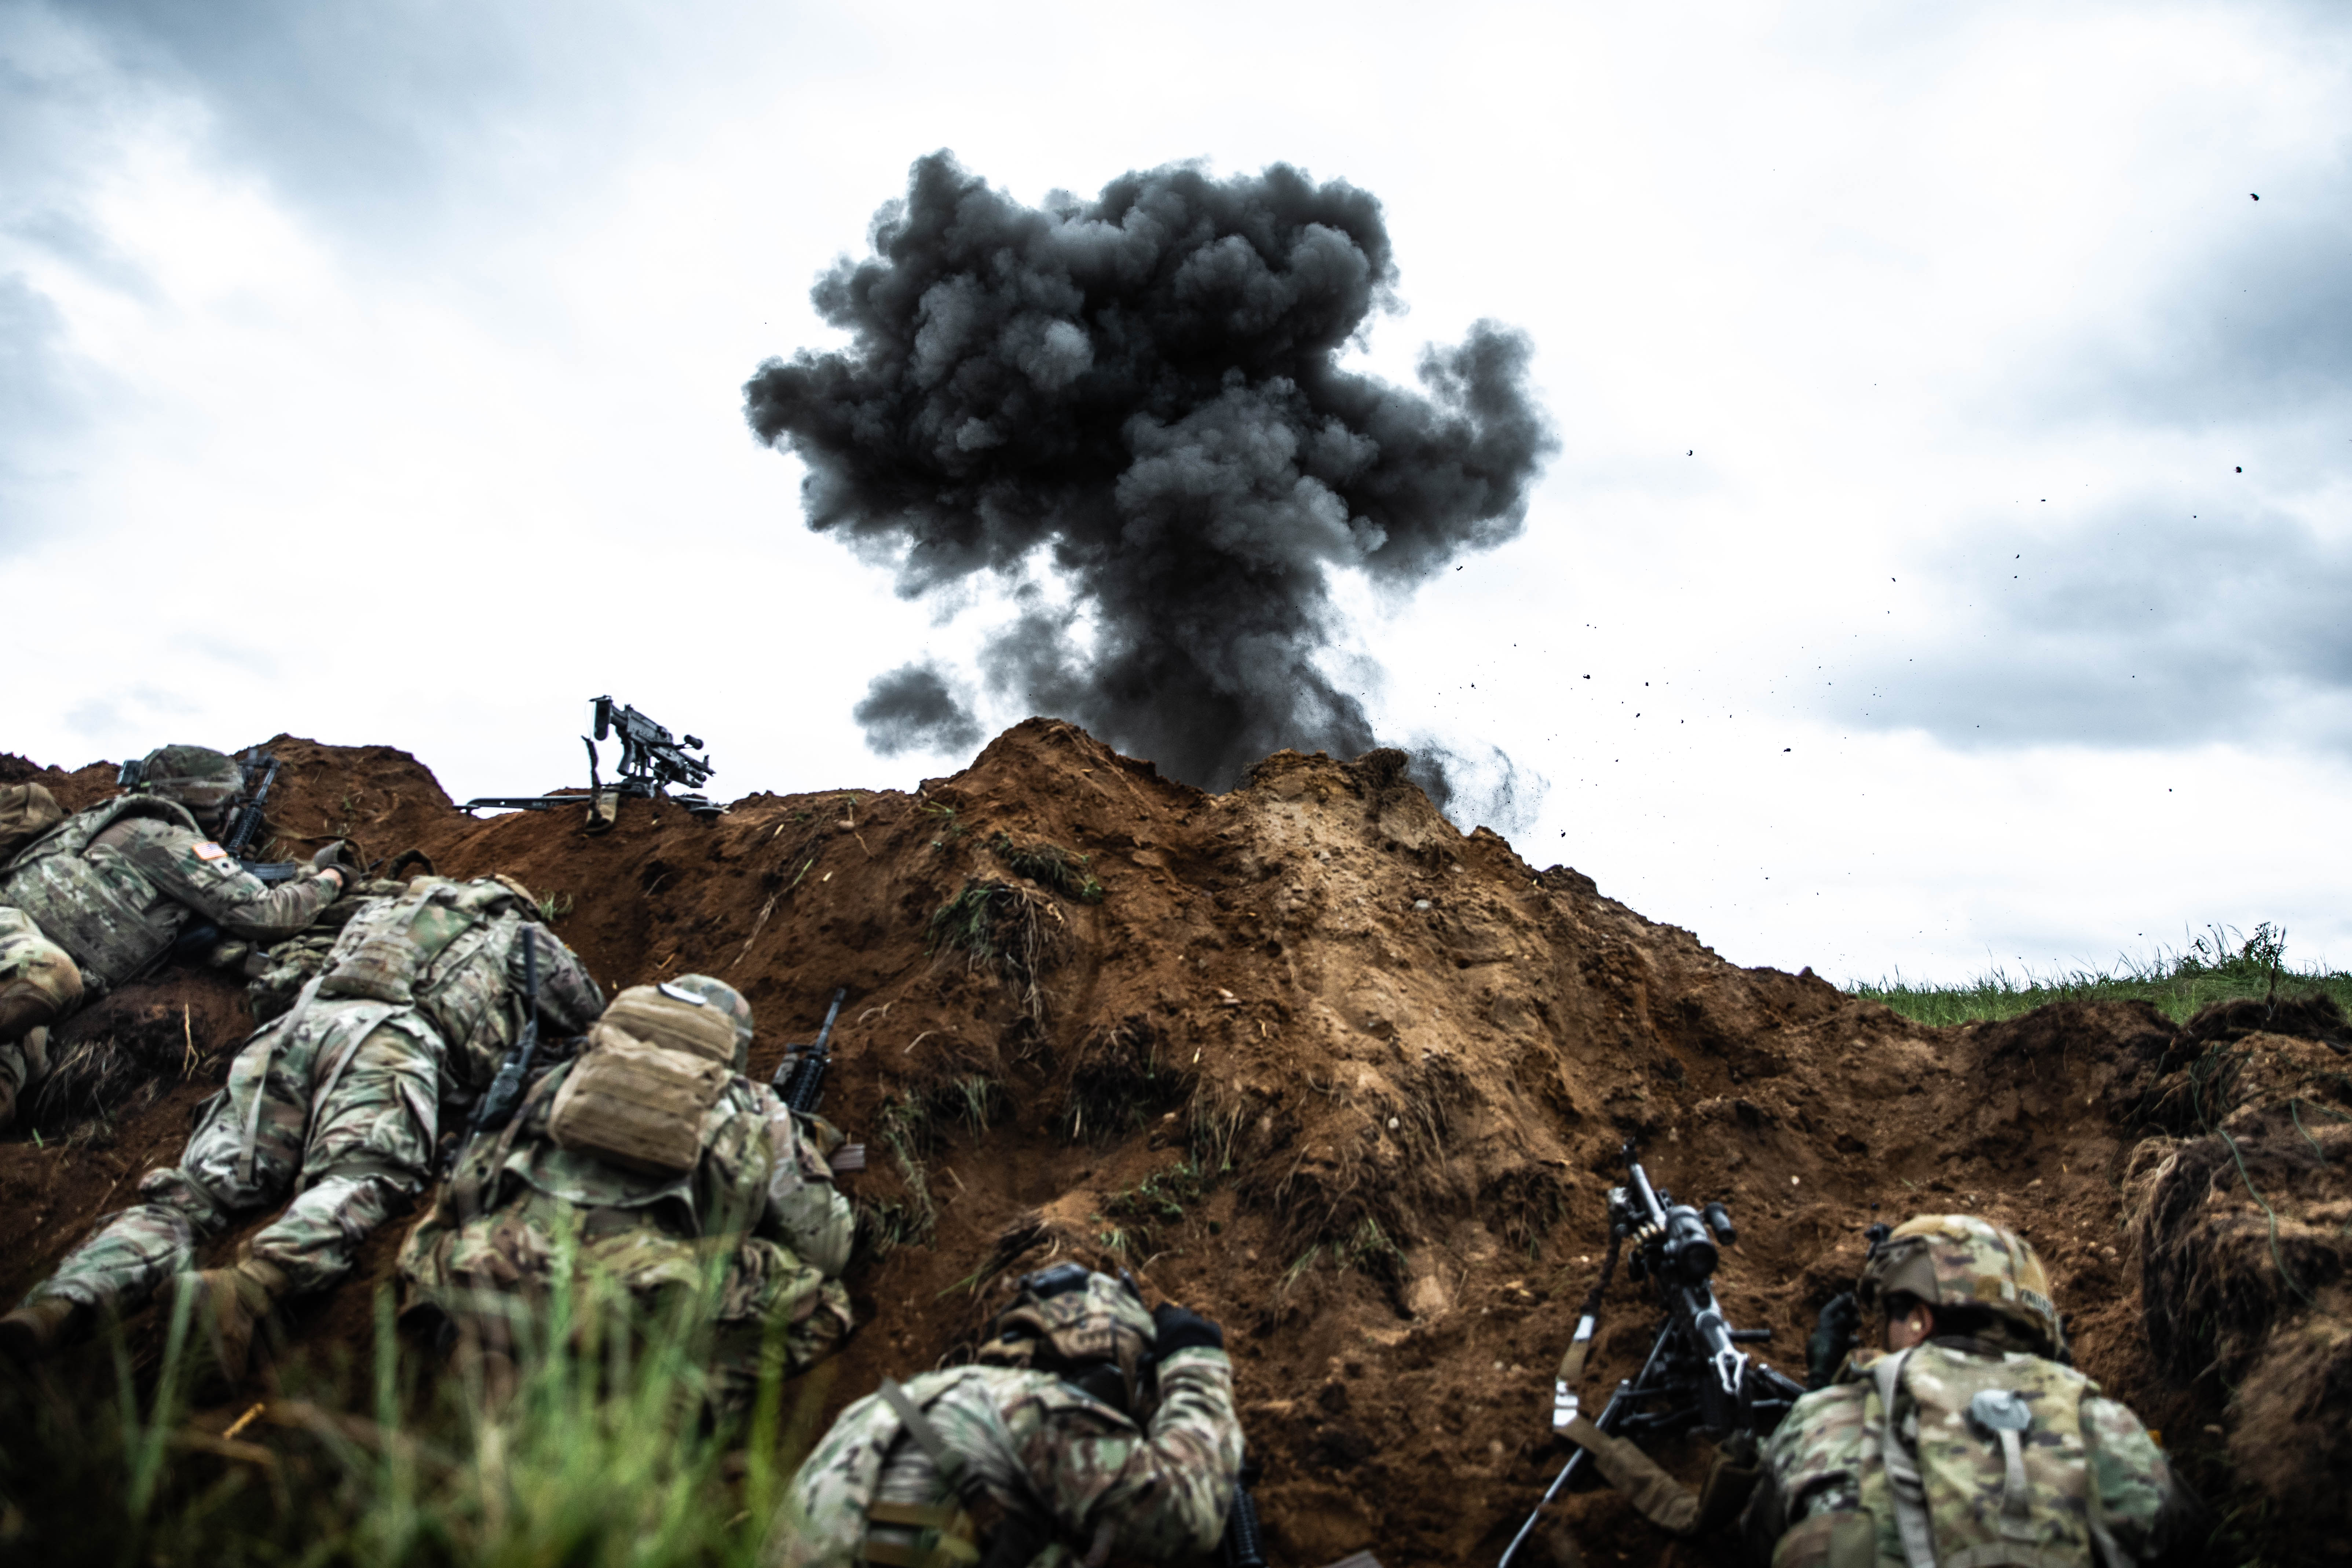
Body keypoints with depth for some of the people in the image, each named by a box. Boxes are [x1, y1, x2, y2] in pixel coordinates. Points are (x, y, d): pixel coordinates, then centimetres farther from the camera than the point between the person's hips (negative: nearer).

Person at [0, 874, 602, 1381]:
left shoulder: (383, 909, 43)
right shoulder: (522, 935, 34)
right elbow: (589, 1015, 41)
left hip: (295, 1023, 5)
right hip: (389, 1037, -5)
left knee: (199, 1187, -5)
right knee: (358, 1178, -26)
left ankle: (66, 1299, -29)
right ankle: (248, 1287, -55)